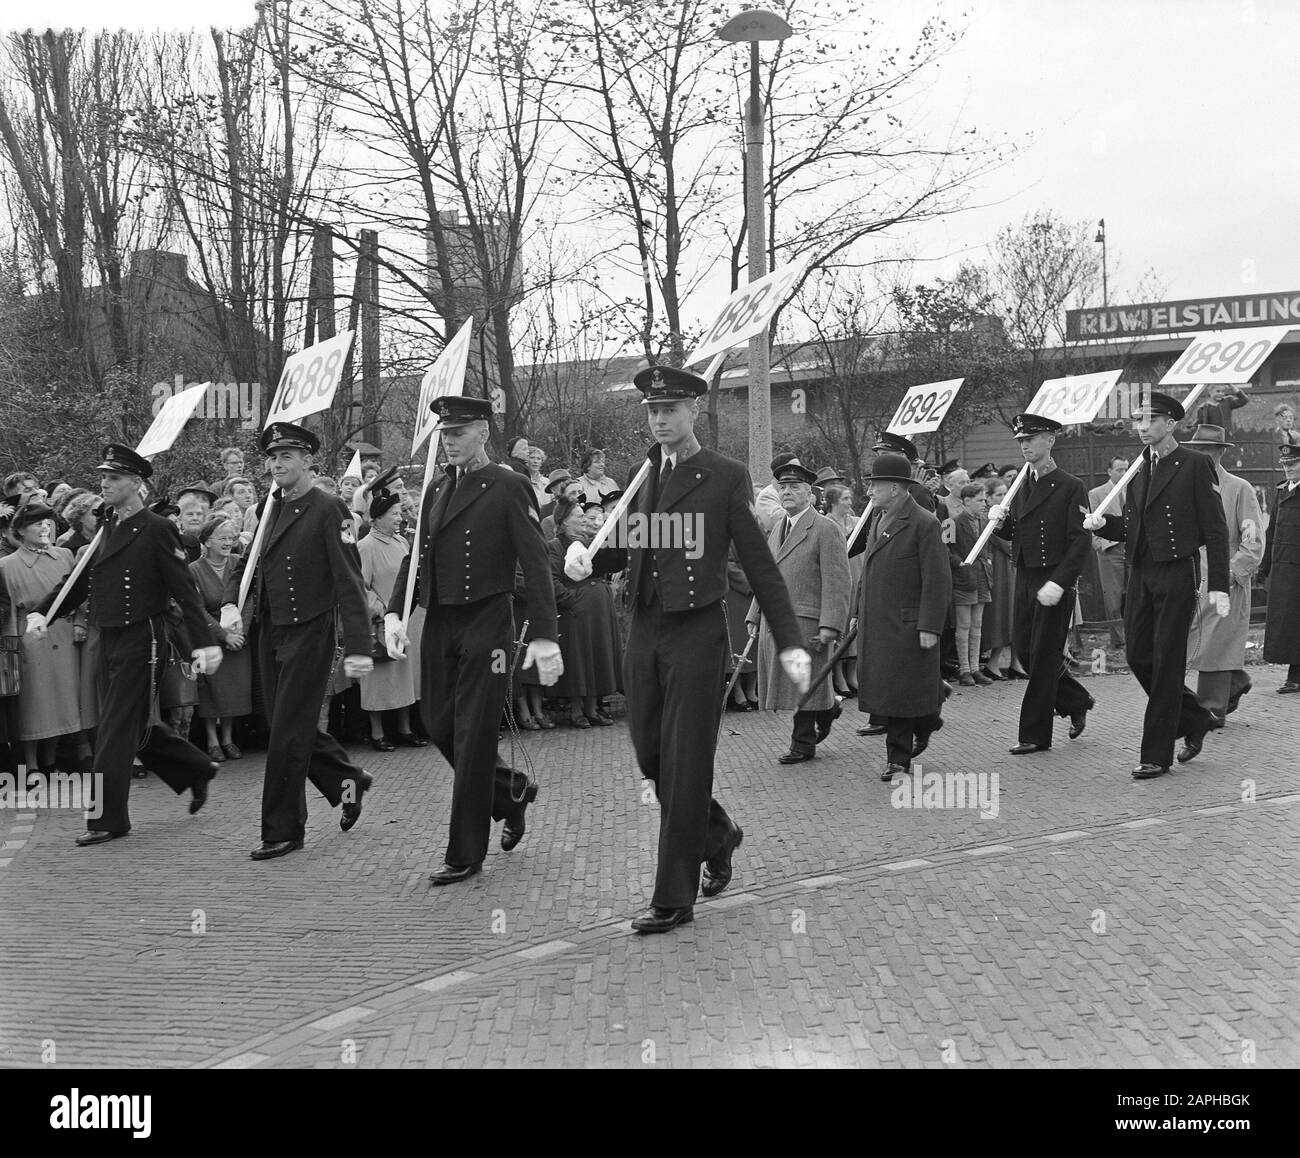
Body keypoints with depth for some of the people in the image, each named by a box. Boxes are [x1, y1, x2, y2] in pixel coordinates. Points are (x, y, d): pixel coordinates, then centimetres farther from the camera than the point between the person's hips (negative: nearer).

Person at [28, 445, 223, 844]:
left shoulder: (156, 530, -11)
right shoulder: (106, 529, 12)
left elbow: (184, 589, -15)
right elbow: (80, 581, 13)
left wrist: (204, 643, -22)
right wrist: (43, 613, -2)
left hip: (141, 641, -8)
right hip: (108, 642, 8)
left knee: (117, 729, -4)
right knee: (138, 726, 16)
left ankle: (108, 820, 6)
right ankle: (196, 771, 34)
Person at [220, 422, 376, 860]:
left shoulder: (328, 510, -12)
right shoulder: (271, 510, 11)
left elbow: (349, 581, -17)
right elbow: (245, 565, 19)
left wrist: (358, 649, -23)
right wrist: (231, 603, -3)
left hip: (309, 635, -7)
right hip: (269, 633, 7)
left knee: (289, 733, -3)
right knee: (289, 726, 14)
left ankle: (283, 831, 8)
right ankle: (348, 780, 34)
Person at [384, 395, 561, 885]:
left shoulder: (509, 487, -6)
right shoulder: (437, 491, 14)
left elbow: (535, 563, -11)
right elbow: (417, 556, 13)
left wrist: (544, 637, -18)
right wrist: (394, 611, -2)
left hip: (485, 625, -7)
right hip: (439, 624, 7)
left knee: (472, 737, -2)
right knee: (438, 728, 11)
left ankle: (465, 856, 9)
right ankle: (511, 791, 35)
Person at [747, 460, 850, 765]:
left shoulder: (826, 530, -7)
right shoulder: (777, 529, 18)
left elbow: (837, 582, -13)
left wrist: (829, 626, -20)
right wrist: (754, 615, 16)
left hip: (805, 622, -7)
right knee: (784, 681, 10)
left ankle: (803, 744, 14)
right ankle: (827, 708, 31)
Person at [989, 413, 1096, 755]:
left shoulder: (1070, 488, -10)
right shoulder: (1021, 487, 12)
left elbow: (1080, 542, -15)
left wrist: (1059, 583, -24)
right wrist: (999, 523, -4)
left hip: (1054, 582, -7)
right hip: (1024, 580, 7)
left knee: (1043, 656, -2)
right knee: (1023, 650, 10)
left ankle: (1035, 735, 7)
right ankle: (1077, 702, 31)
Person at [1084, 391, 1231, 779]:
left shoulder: (1194, 465, -5)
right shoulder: (1138, 468, 14)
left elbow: (1214, 528, -8)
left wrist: (1218, 585, -13)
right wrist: (1102, 523, -3)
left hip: (1177, 574, -7)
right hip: (1140, 573, 7)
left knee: (1167, 663, -3)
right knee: (1139, 657, 7)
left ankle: (1157, 754, 5)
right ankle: (1195, 720, 29)